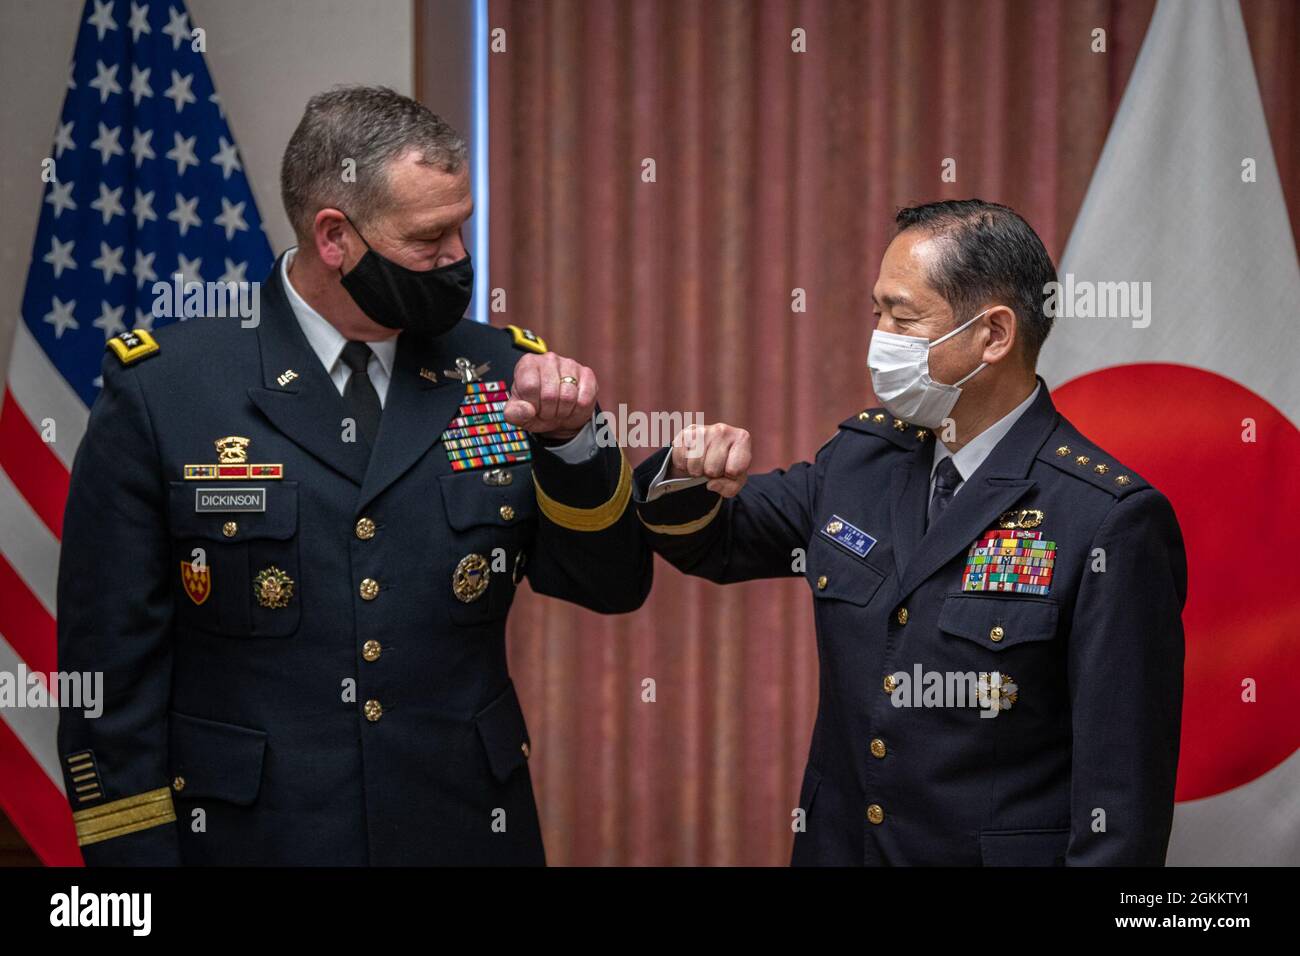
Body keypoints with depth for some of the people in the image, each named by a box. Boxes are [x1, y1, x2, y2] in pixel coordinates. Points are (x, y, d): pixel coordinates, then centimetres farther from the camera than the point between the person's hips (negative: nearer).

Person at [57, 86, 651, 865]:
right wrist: (137, 849, -8)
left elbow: (612, 588, 1)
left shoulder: (503, 373, 1)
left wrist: (569, 439, -15)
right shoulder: (161, 390, -8)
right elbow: (113, 669, -6)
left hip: (471, 830, 3)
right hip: (253, 837, -3)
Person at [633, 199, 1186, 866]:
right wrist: (689, 476, -6)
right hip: (838, 844, 6)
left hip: (1006, 852, -6)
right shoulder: (860, 457, 2)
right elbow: (714, 543, 14)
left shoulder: (1111, 522, -18)